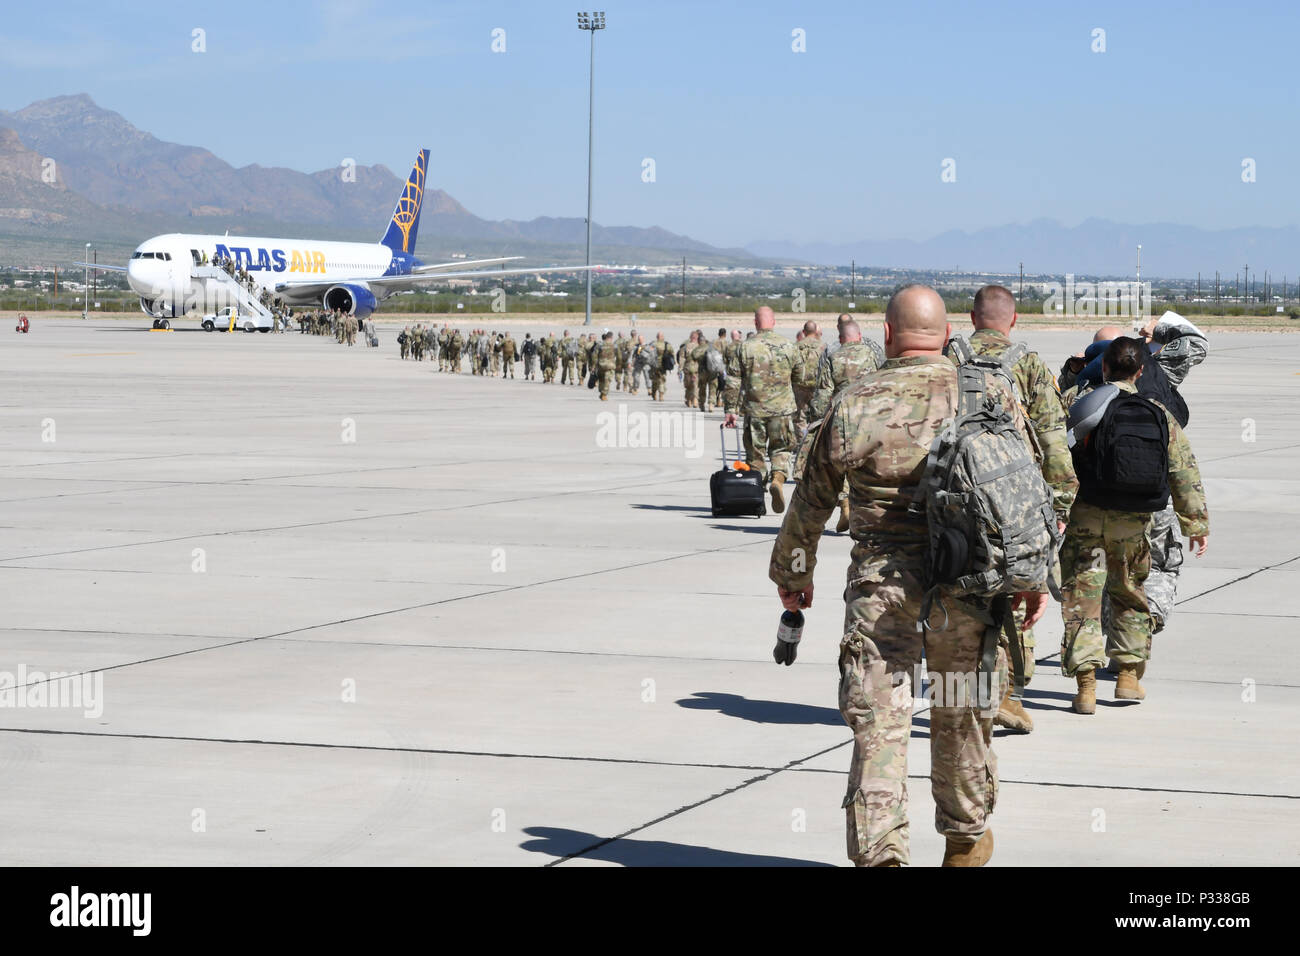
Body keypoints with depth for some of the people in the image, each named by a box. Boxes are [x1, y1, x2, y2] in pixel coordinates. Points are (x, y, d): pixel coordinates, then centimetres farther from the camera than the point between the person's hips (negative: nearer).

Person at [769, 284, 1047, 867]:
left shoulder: (854, 405, 0)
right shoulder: (990, 395, 1)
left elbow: (811, 501, 9)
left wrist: (790, 572, 24)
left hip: (881, 585, -2)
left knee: (878, 723, -1)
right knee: (961, 719, 18)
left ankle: (881, 854, -11)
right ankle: (965, 839, 34)